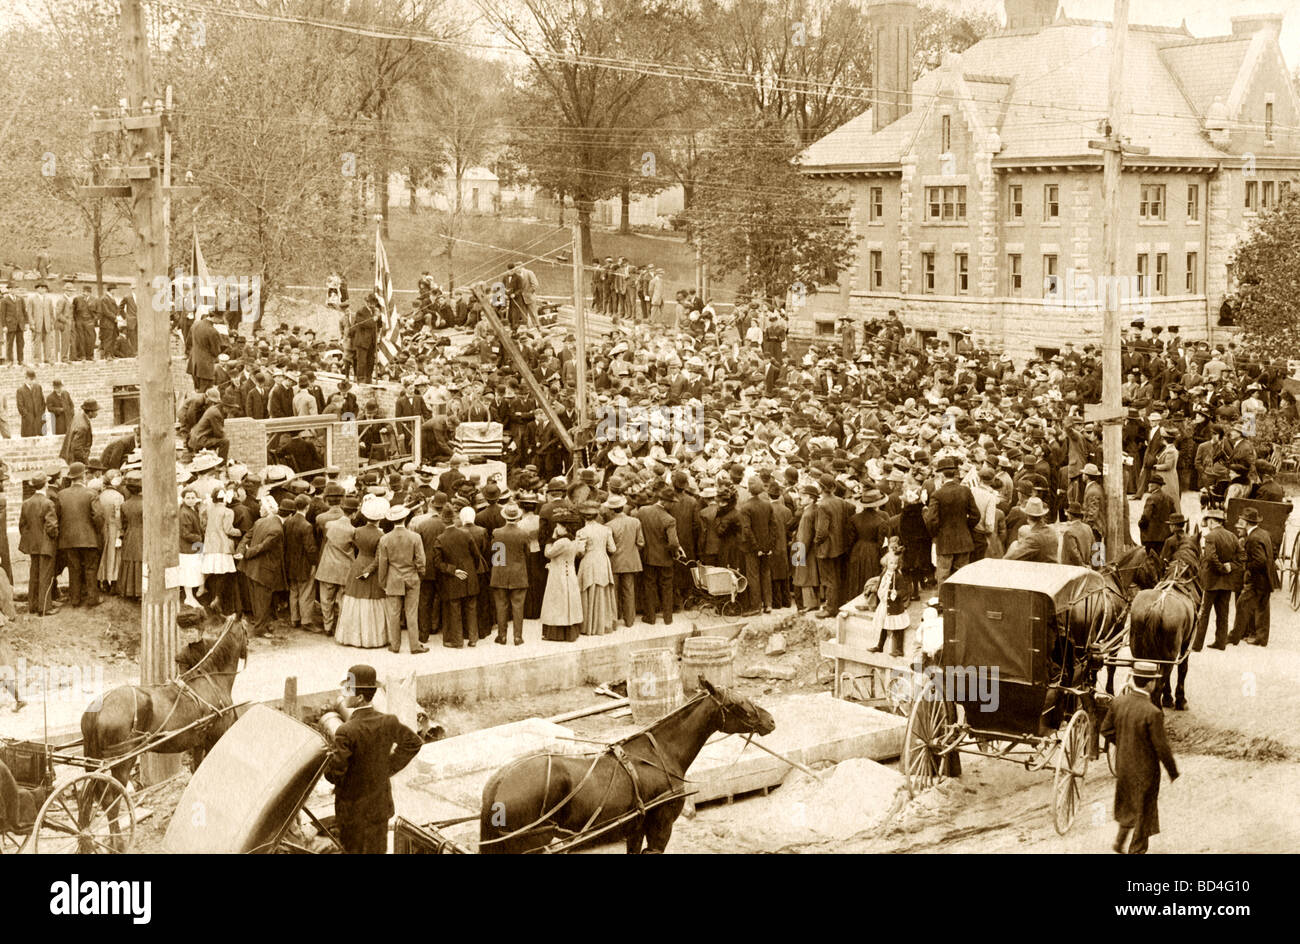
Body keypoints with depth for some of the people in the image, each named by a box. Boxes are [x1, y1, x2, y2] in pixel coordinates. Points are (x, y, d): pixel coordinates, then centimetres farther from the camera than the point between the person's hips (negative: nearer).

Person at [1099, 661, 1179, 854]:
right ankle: (1136, 849, 30)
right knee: (1143, 811, 16)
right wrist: (1173, 772, -7)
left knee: (1127, 804, 29)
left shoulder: (1118, 702, -12)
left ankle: (1121, 841, 38)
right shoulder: (1153, 713, -29)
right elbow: (1162, 748, -22)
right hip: (1144, 770, -5)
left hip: (1122, 765, 5)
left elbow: (1106, 730, 1)